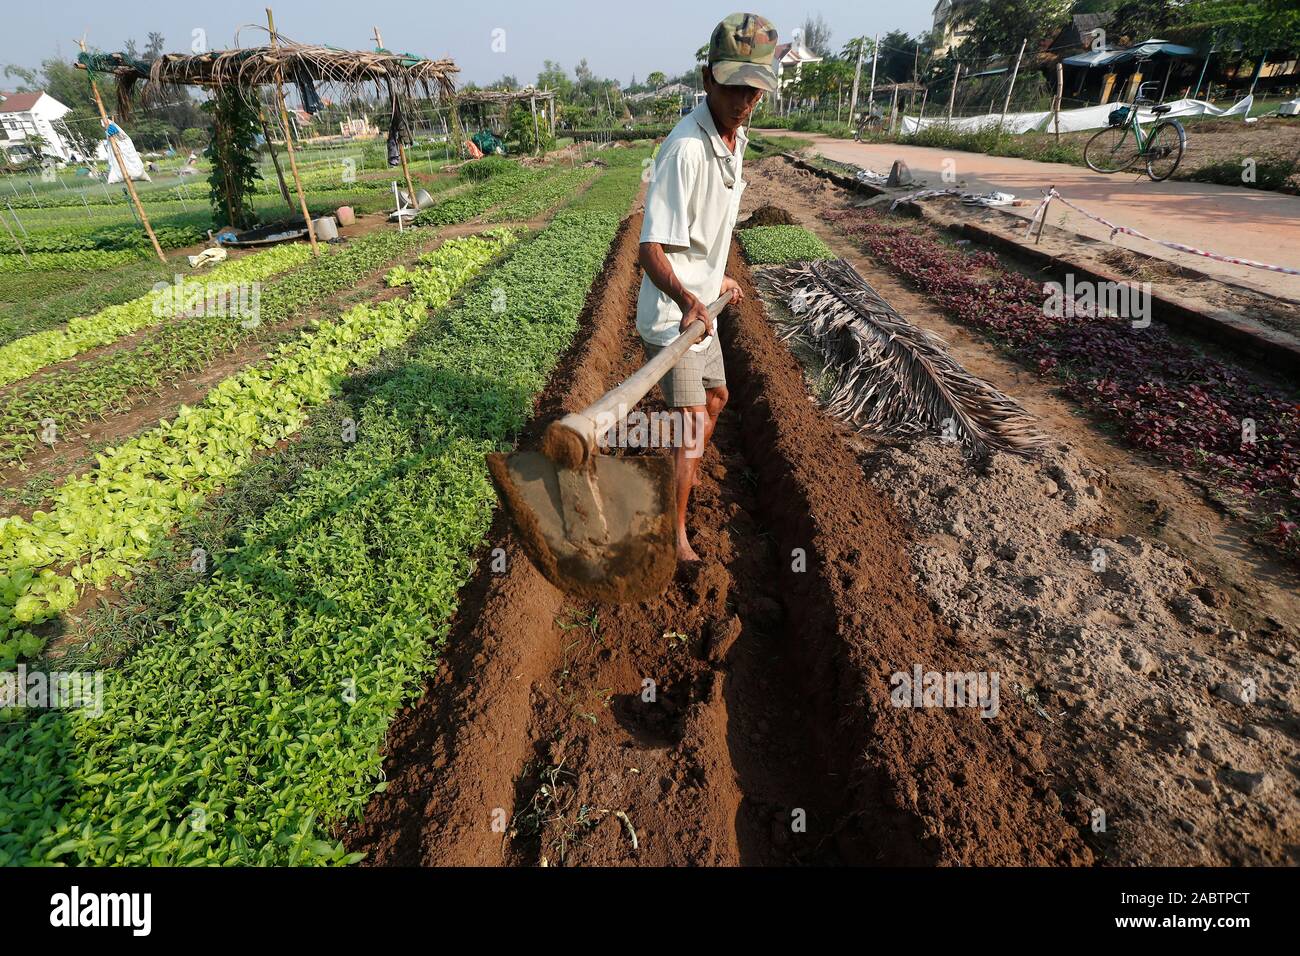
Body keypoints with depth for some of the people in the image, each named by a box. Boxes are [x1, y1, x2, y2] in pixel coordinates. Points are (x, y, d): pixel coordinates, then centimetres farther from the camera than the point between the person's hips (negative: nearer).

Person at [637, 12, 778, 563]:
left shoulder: (736, 137, 6)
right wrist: (687, 300, -44)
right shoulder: (686, 147, -23)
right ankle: (676, 534, 8)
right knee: (692, 421, -9)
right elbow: (650, 249, -29)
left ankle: (687, 475, 49)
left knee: (715, 396, 23)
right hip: (672, 313, -9)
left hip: (700, 304, 9)